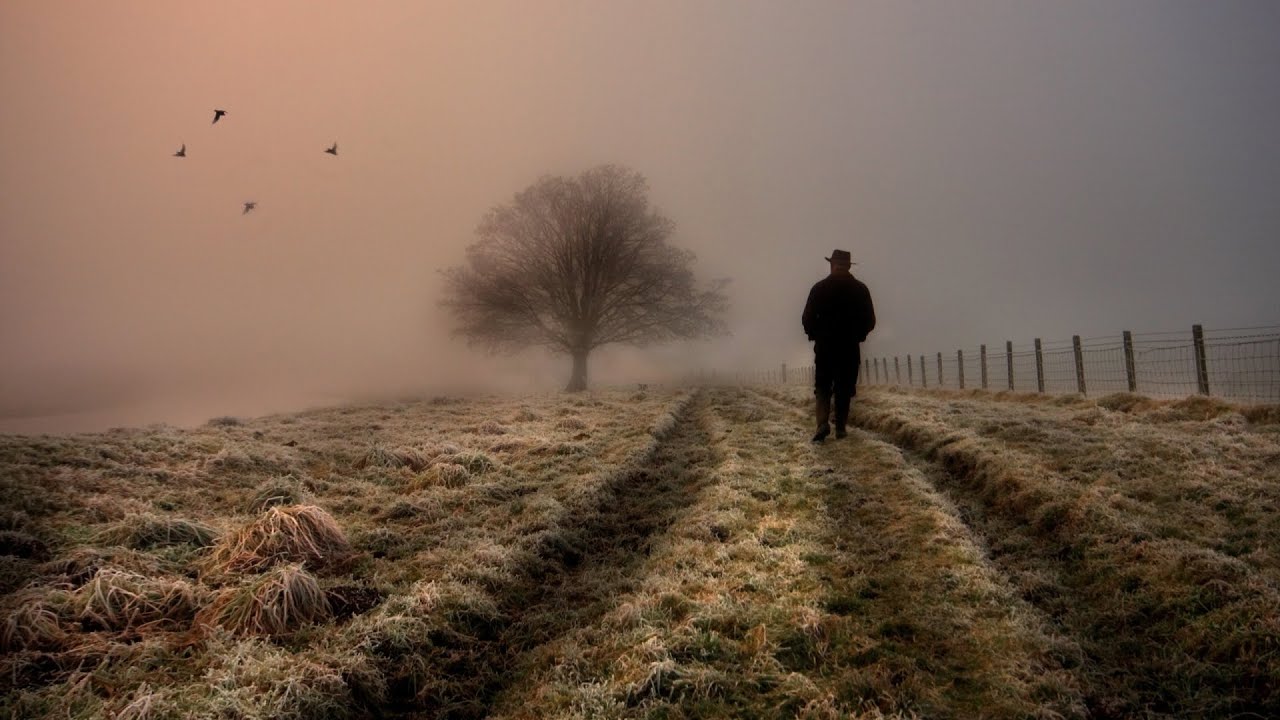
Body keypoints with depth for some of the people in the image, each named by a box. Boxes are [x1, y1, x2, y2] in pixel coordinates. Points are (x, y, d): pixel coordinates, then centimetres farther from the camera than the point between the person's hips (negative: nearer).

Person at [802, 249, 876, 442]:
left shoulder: (820, 288, -4)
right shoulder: (860, 289, 0)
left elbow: (807, 319, -6)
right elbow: (870, 321, 1)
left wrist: (816, 335, 12)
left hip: (825, 347, -1)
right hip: (850, 348, 1)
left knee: (823, 386, 6)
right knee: (844, 388, 11)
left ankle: (823, 422, -14)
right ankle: (840, 427, 9)